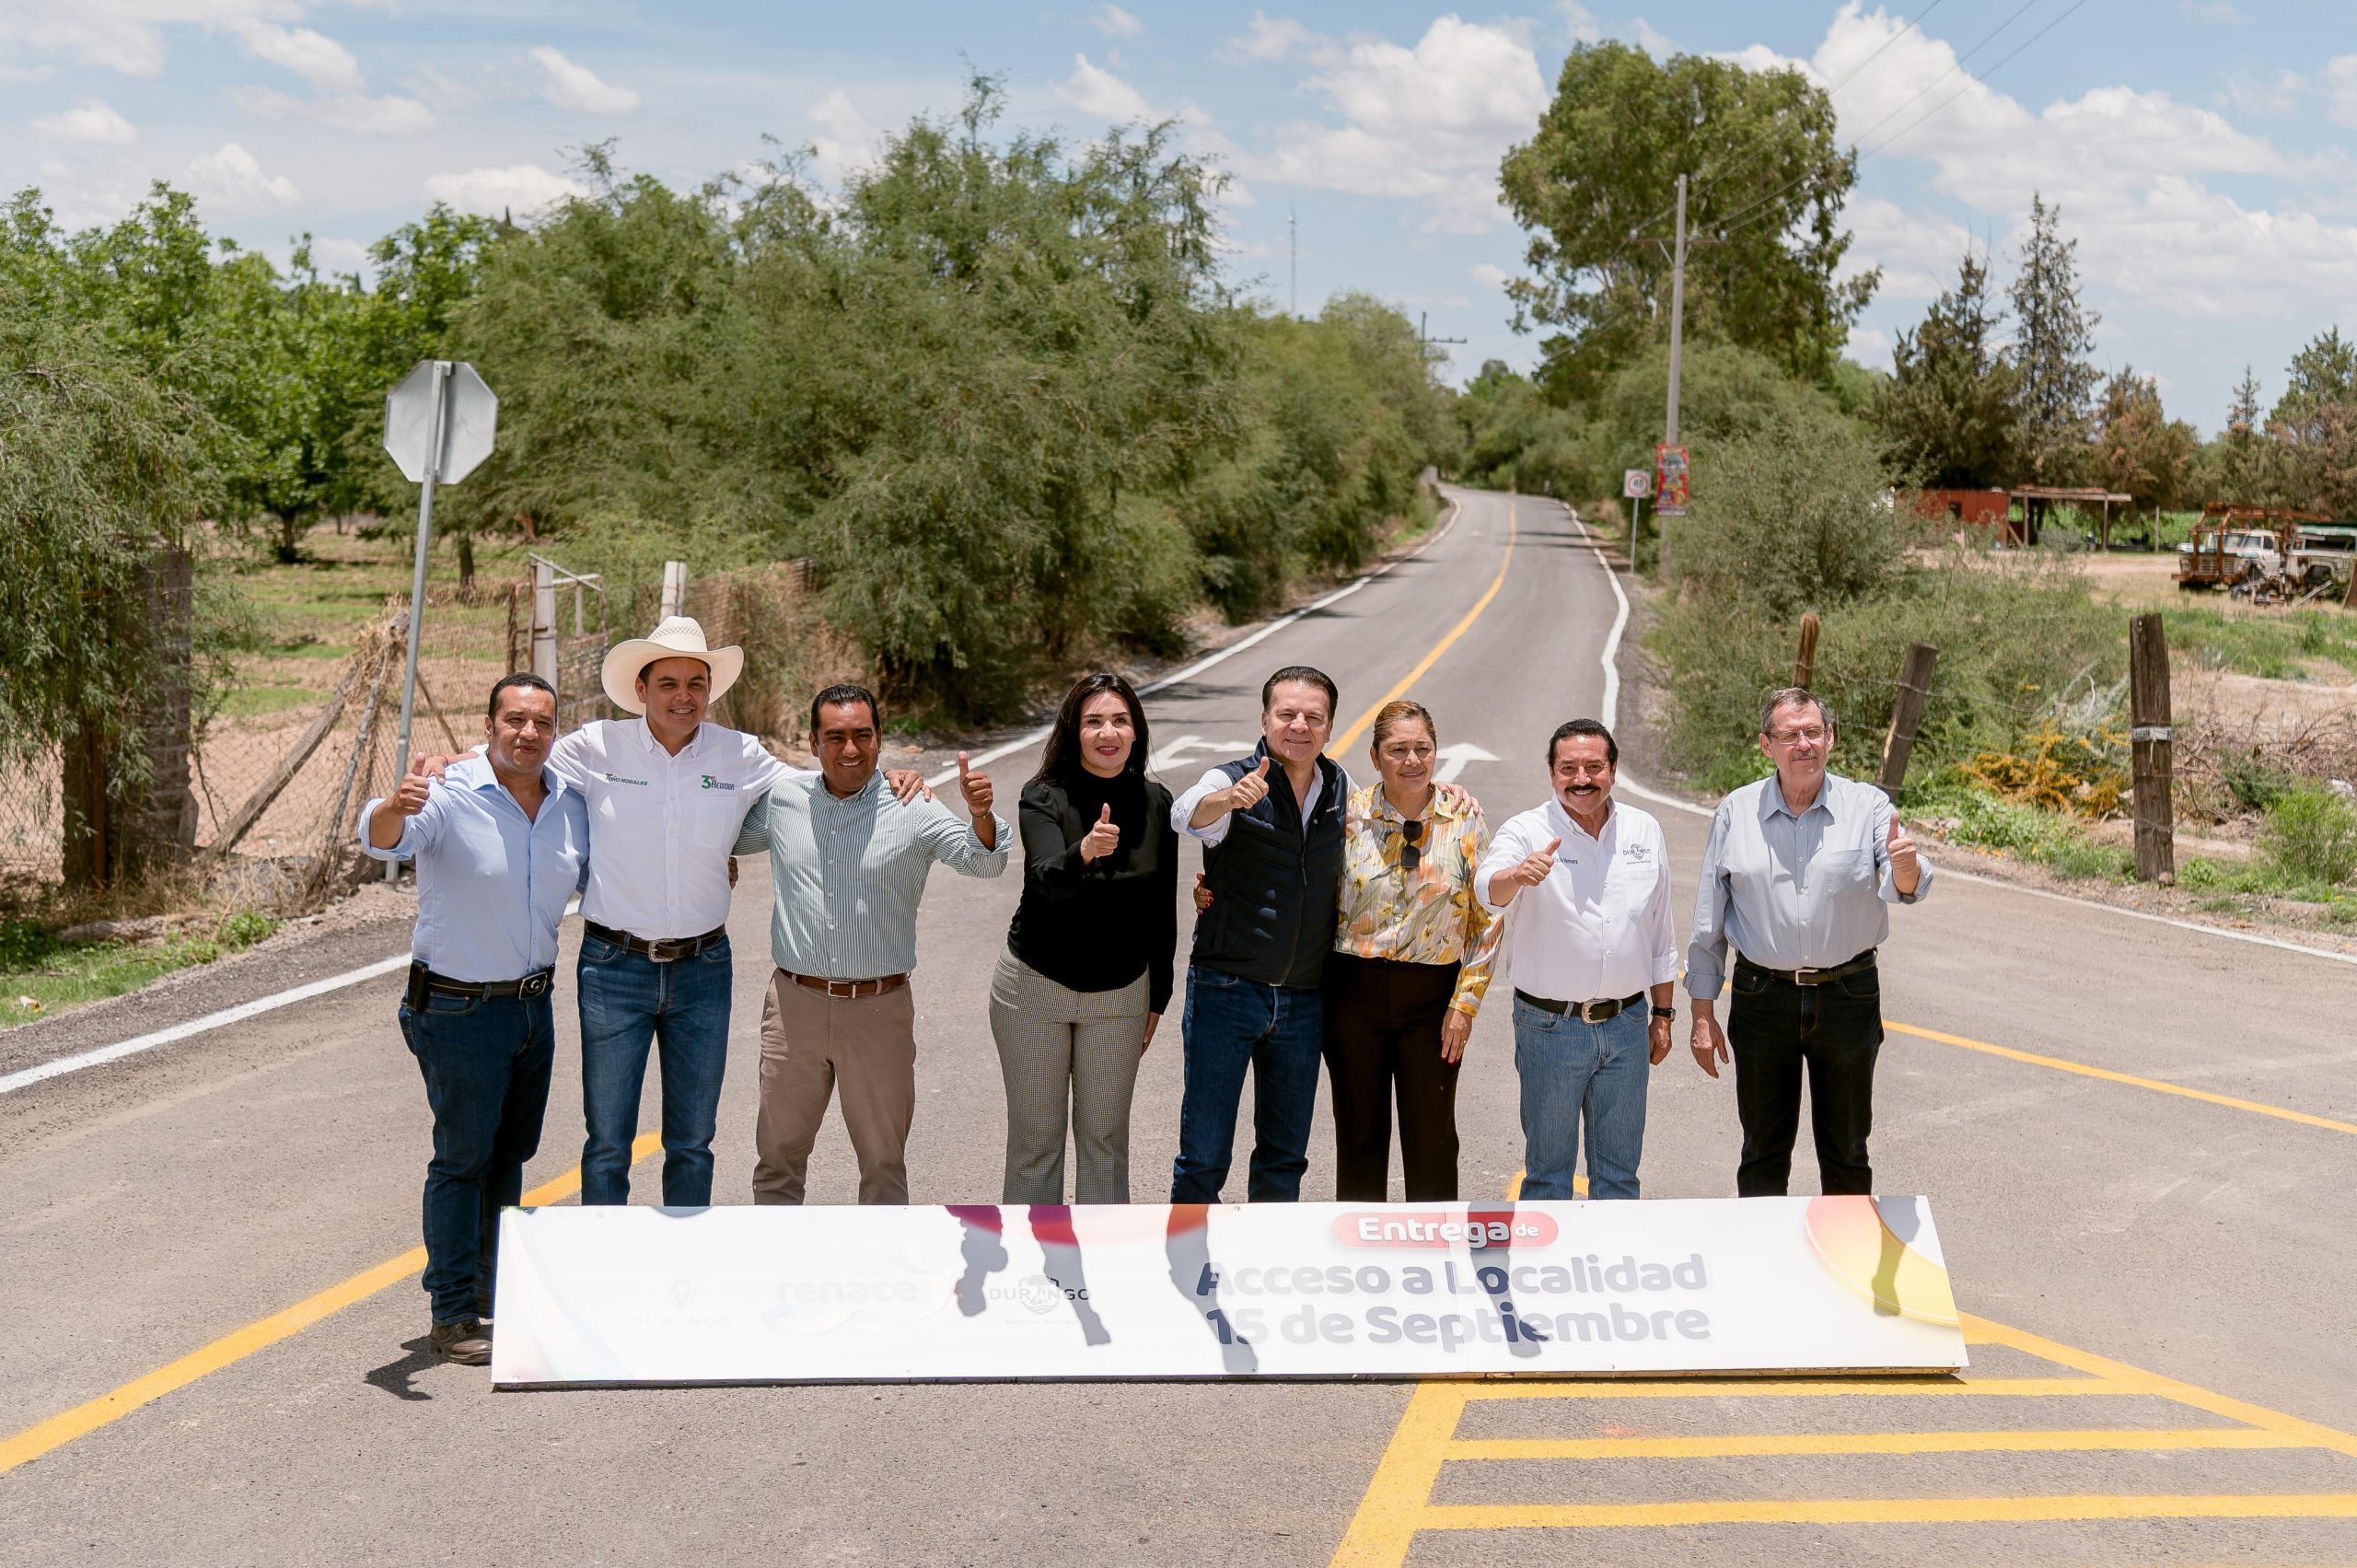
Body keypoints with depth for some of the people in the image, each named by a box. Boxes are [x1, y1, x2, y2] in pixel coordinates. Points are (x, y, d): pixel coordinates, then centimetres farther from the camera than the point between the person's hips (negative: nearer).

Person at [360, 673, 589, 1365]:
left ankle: (484, 1279, 36)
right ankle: (454, 1314, 9)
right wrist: (395, 807, -59)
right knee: (463, 1157, -1)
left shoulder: (572, 803, 1)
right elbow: (381, 840, -37)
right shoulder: (449, 796, -18)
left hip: (534, 1003, 6)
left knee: (511, 1153, 18)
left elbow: (600, 877, 17)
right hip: (460, 1009, -6)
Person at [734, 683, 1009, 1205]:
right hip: (794, 1003, 2)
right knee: (778, 1153, 12)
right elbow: (722, 835, 23)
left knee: (884, 1159, 9)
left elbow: (983, 861, -17)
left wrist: (981, 813, -36)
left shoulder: (913, 810, -5)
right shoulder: (781, 799, 4)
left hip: (878, 1010, -2)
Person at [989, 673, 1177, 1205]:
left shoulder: (1155, 803, -5)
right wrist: (1085, 852, -54)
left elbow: (1163, 911, 4)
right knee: (1035, 1139, 7)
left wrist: (1157, 1000, 8)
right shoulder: (1043, 798, -15)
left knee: (1105, 1140, 10)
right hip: (1036, 986, -2)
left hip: (1120, 996, 2)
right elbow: (1050, 881, -33)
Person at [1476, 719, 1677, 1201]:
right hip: (1550, 1029, -3)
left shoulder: (1645, 831, 5)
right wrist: (1519, 875, -52)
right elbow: (1490, 889, -29)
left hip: (1626, 1026, 3)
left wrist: (1662, 1015, 14)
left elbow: (1662, 931, 13)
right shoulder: (1528, 832, -8)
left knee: (1619, 1170, 13)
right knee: (1548, 1171, 7)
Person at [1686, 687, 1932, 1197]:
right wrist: (1703, 1015, 2)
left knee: (1846, 1155, 11)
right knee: (1763, 1155, 9)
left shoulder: (1866, 806, -2)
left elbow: (1906, 889, -16)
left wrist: (1906, 868, -40)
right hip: (1762, 998, 0)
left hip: (1848, 997, 0)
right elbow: (1708, 924, 4)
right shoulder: (1735, 814, 1)